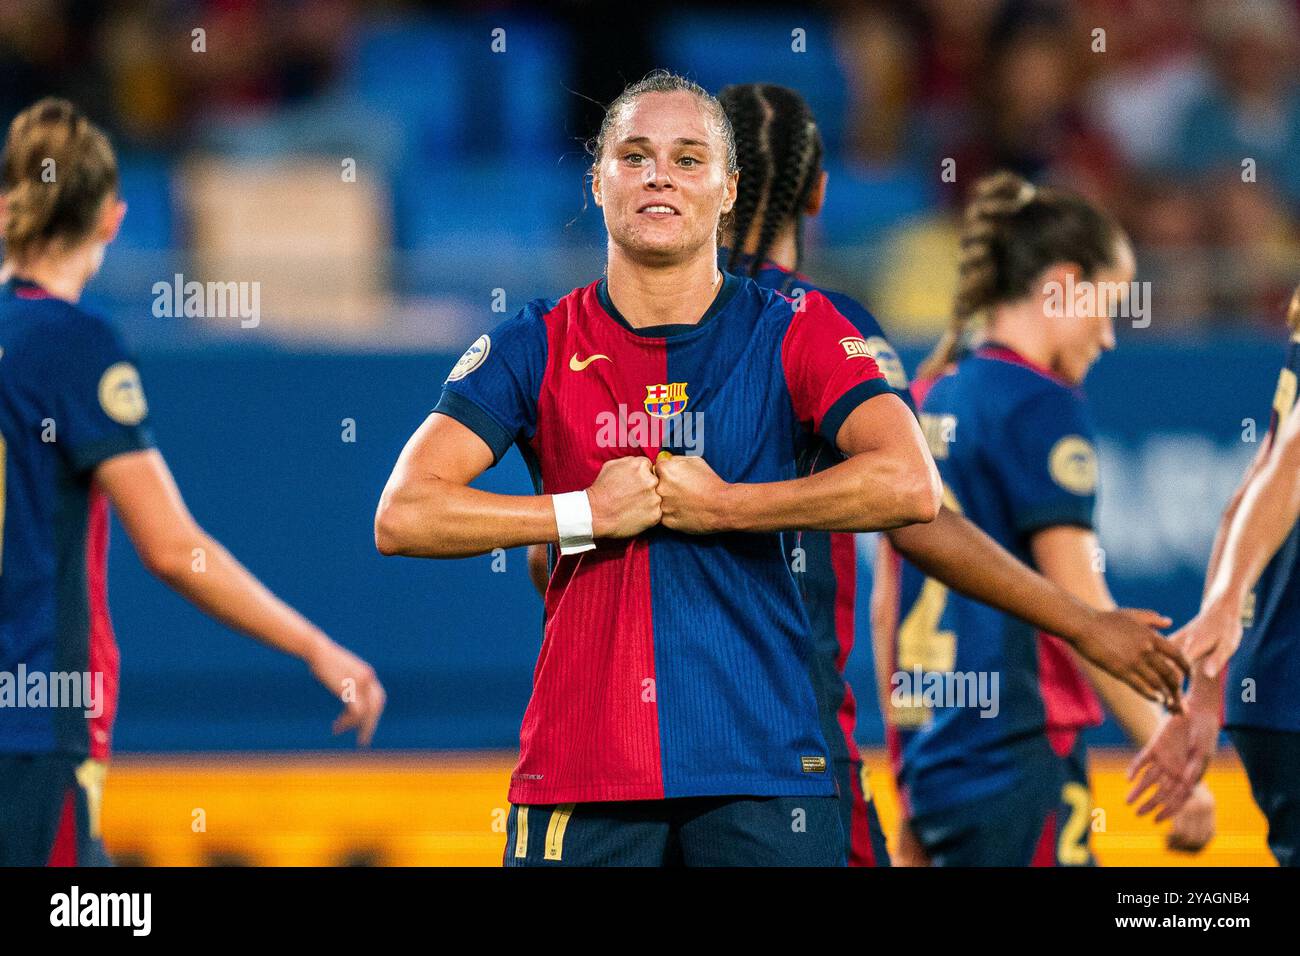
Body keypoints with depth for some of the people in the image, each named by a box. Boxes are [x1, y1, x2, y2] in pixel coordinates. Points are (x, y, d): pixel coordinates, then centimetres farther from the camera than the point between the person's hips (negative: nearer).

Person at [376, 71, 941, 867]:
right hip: (580, 775, 1)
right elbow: (403, 516, -4)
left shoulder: (795, 333, 3)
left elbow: (910, 485, -13)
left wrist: (720, 506, -11)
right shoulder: (536, 347, 5)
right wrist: (586, 515, -10)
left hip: (761, 770, 0)